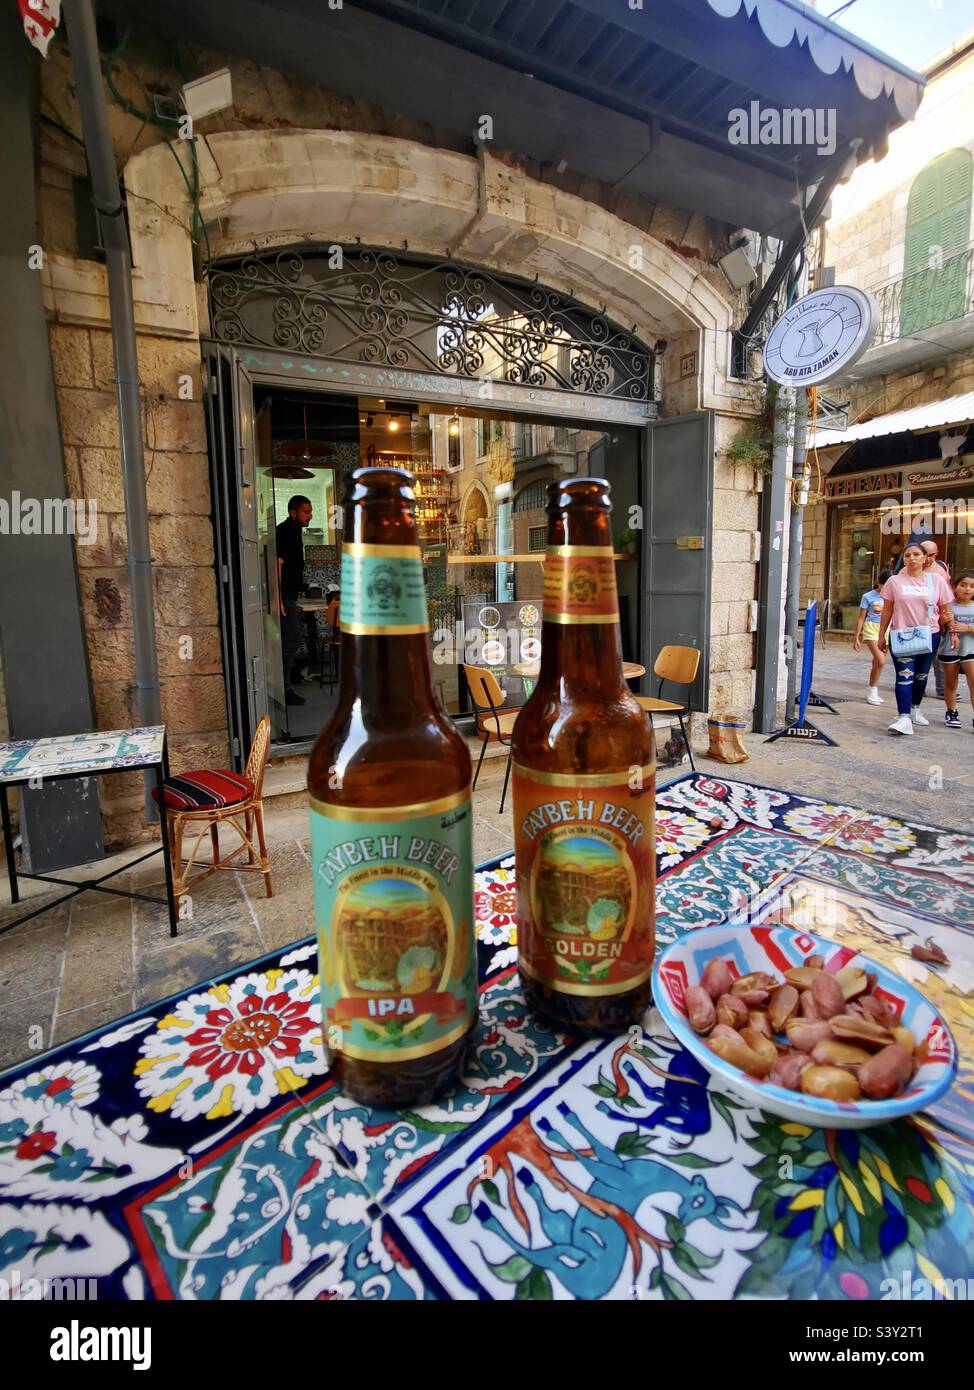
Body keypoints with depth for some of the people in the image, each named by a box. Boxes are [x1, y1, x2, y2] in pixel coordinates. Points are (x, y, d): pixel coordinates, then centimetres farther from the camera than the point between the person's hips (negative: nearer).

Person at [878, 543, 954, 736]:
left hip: (928, 635, 2)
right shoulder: (895, 581, 1)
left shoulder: (936, 579, 3)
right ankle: (904, 718, -16)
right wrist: (881, 636, 3)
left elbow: (946, 608, 7)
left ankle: (915, 708, 33)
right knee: (904, 675, -12)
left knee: (921, 675, 15)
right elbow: (887, 611, 4)